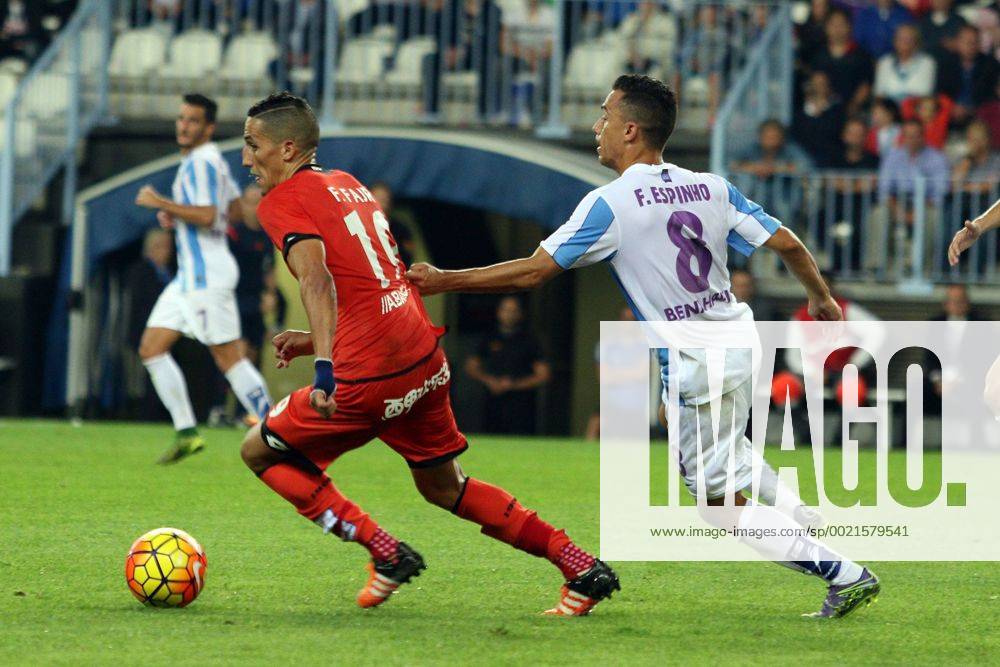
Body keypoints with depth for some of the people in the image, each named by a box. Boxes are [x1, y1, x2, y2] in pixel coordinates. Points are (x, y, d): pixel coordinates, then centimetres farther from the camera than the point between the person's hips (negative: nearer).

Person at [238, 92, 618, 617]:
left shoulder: (283, 203, -6)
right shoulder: (347, 184, 20)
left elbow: (317, 279, -24)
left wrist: (325, 365, -35)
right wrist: (319, 341, 28)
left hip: (370, 378, -8)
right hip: (426, 359, 8)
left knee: (260, 451, 10)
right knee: (444, 486, 24)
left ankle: (386, 553, 3)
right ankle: (583, 567, 18)